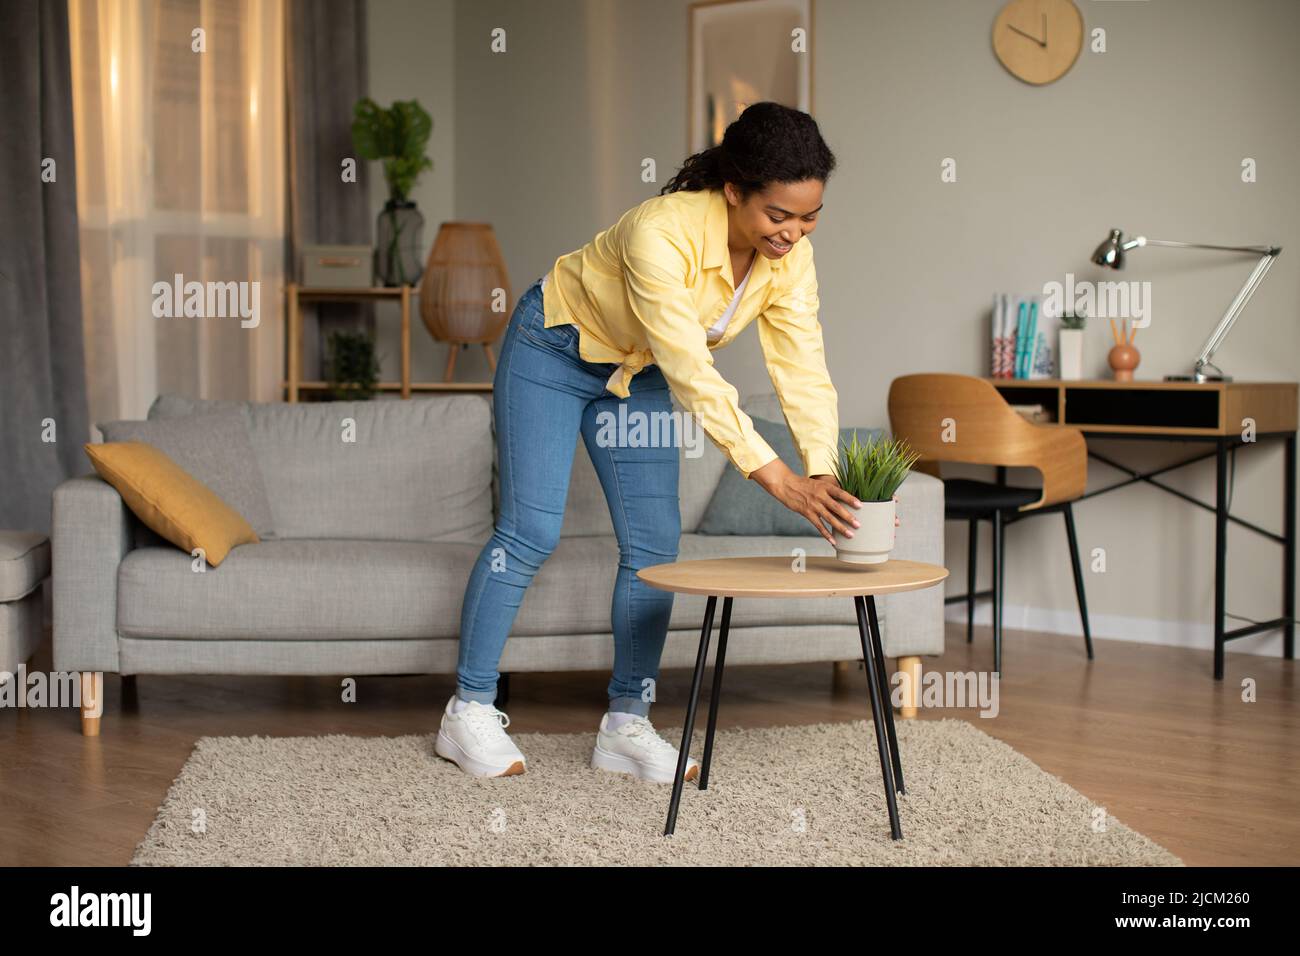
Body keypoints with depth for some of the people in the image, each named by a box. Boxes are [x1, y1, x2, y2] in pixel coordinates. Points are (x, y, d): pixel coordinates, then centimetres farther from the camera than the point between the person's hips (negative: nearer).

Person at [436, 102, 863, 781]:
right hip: (553, 350, -6)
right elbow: (690, 371, -42)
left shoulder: (790, 257, -19)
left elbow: (803, 369, -22)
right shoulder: (662, 233, -39)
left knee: (653, 543, -1)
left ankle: (626, 725, 8)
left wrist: (822, 473, -37)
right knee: (531, 531, -8)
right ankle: (468, 711, 5)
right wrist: (771, 475, -45)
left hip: (638, 376, 6)